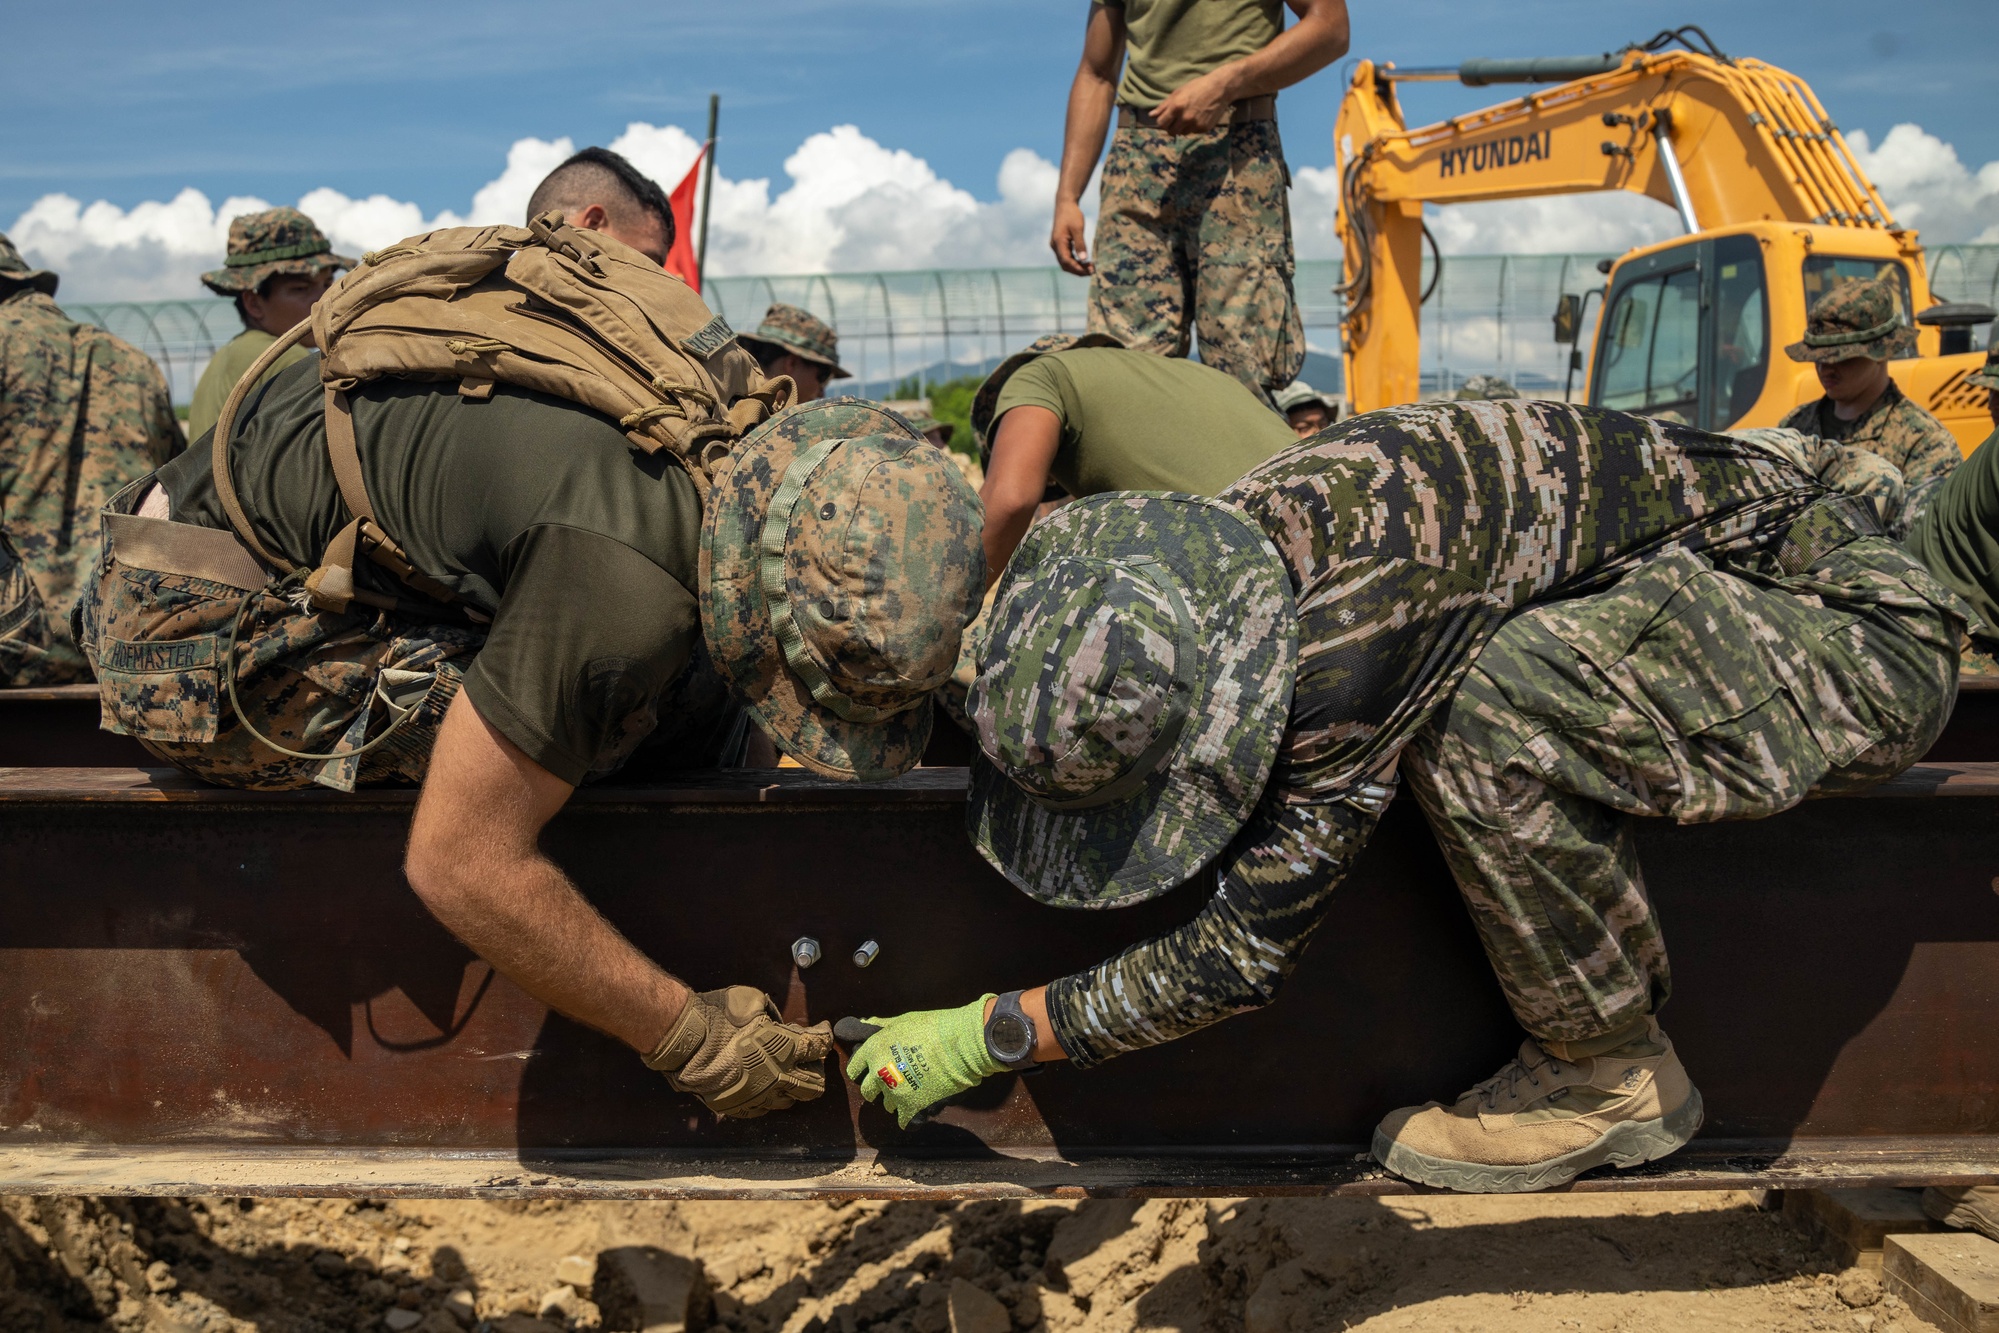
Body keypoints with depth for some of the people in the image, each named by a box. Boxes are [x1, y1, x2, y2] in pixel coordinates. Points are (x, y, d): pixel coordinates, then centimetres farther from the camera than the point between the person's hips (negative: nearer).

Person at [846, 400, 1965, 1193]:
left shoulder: (1350, 622, -34)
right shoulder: (1222, 544, -8)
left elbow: (1247, 954, -25)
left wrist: (989, 1036, -16)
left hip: (1861, 635, -9)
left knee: (1491, 713, -31)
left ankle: (1613, 1076, -9)